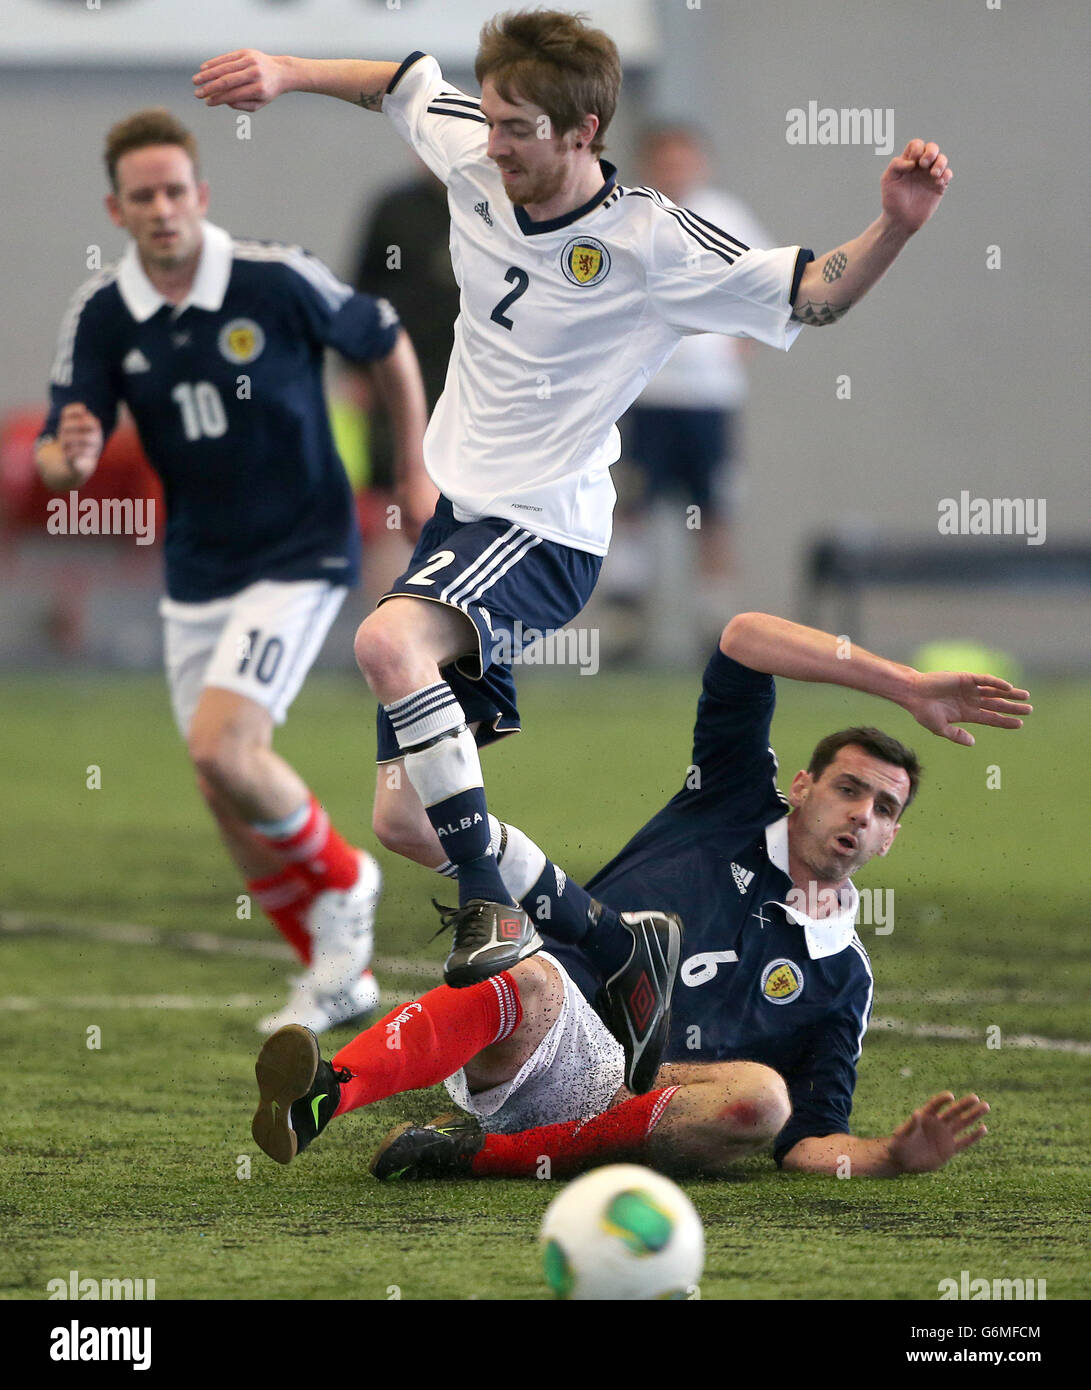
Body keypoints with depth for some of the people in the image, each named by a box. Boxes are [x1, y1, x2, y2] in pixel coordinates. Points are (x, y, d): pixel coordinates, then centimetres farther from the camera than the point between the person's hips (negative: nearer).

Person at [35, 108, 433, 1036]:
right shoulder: (100, 316, -6)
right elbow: (61, 462, -7)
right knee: (226, 793, 7)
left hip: (300, 556, -5)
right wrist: (70, 455, -31)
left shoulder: (277, 280, -16)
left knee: (220, 746, -21)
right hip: (196, 576, 5)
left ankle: (342, 879, 7)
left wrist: (419, 472, 3)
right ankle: (337, 974, 24)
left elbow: (386, 342, 1)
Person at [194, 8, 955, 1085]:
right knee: (404, 823, 6)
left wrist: (894, 226, -27)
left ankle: (494, 908, -30)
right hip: (459, 512, 7)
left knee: (389, 641, -37)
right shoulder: (478, 159, -1)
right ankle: (616, 939, 21)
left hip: (543, 531, -7)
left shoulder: (650, 244, -16)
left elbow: (805, 294, -11)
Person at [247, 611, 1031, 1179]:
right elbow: (745, 640, 6)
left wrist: (897, 1158, -9)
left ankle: (488, 1153, -34)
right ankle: (321, 1098, -66)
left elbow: (809, 1145, 14)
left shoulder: (841, 978, 23)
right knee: (534, 984, -38)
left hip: (623, 1094, 2)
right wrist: (909, 689, 3)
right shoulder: (739, 806, 20)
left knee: (760, 1095, -31)